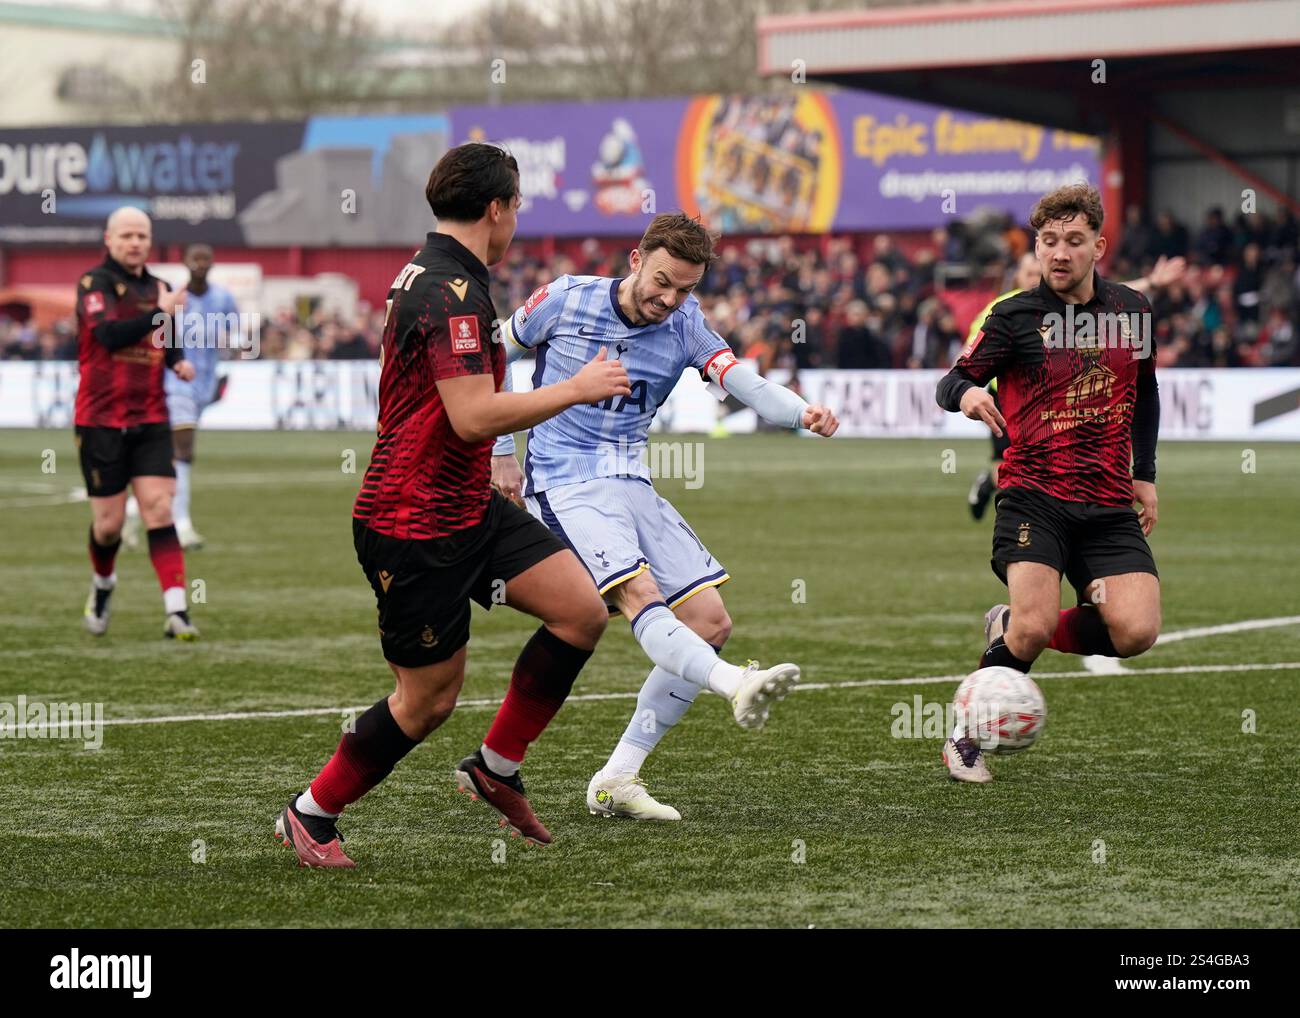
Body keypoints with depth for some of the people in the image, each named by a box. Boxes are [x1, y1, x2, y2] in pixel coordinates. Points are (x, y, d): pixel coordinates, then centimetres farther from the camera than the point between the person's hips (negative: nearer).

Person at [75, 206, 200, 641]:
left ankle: (176, 612, -16)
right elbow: (109, 334, -23)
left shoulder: (158, 287, 11)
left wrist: (179, 361, 3)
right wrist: (159, 313, -28)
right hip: (101, 420, -4)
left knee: (159, 508, -9)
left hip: (150, 421, 4)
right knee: (109, 523, 1)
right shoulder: (95, 283, -7)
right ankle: (103, 585, 32)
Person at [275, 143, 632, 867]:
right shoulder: (453, 293, -21)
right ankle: (311, 815, 19)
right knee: (430, 699, 0)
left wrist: (489, 467, 35)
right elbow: (473, 416, -30)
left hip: (469, 507, 10)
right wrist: (576, 388, -20)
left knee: (583, 611, 1)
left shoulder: (428, 274, 12)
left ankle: (497, 767, 12)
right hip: (415, 527, -10)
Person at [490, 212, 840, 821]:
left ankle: (615, 782, 0)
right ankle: (738, 688, -54)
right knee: (640, 595, -29)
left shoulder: (684, 327, 3)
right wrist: (500, 451, 5)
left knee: (710, 622, -2)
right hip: (565, 488, -6)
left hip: (633, 486, 6)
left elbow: (741, 381, -15)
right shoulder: (566, 300, -6)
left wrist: (800, 412, -35)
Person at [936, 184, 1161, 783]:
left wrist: (1145, 474, 21)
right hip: (1033, 494, -4)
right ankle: (966, 738, 1)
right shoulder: (1015, 316, -2)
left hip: (1109, 504, 4)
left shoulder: (1131, 309, 10)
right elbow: (952, 383, -3)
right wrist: (966, 393, -27)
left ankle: (1011, 626, 12)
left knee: (1136, 631, -15)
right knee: (1034, 627, -23)